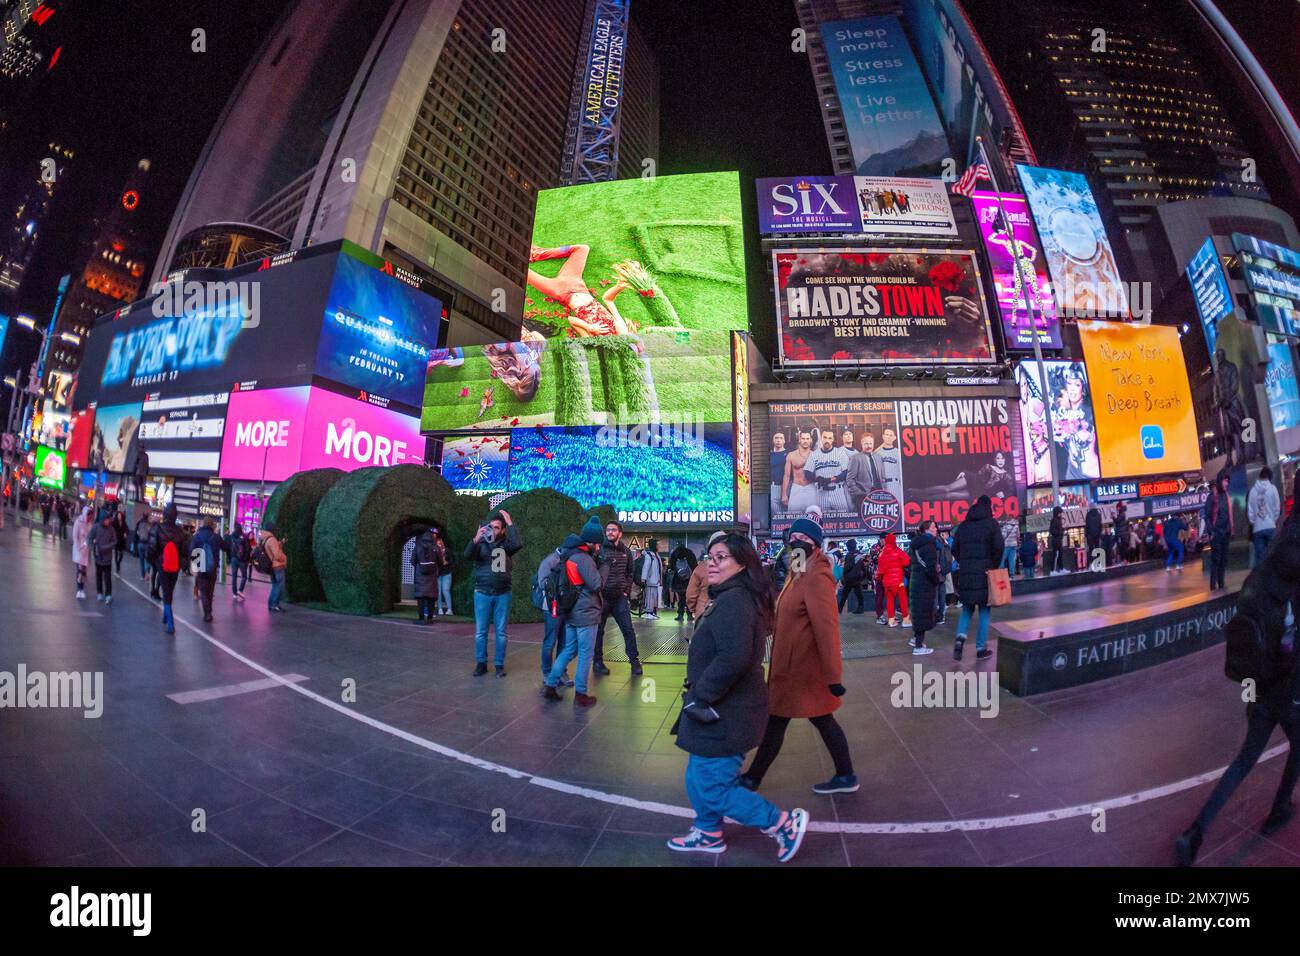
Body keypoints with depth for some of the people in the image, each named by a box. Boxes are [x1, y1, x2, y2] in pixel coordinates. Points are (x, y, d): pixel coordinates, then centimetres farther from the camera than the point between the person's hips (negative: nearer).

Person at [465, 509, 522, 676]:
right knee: (480, 631, 5)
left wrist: (510, 523, -14)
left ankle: (500, 665, 14)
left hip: (502, 594, 0)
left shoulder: (505, 545, 3)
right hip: (482, 593, 0)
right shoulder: (480, 544, 2)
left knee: (501, 632, 6)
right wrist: (475, 540, -33)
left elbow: (518, 544, -16)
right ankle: (481, 663, 16)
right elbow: (467, 555, -15)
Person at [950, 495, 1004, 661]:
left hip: (965, 573, 3)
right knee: (984, 610, 7)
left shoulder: (963, 525, 11)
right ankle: (981, 649, 9)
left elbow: (954, 549, 9)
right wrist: (995, 565, 0)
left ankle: (960, 638, -8)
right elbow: (998, 546, -13)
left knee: (967, 608, 15)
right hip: (984, 573, -3)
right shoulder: (990, 523, -1)